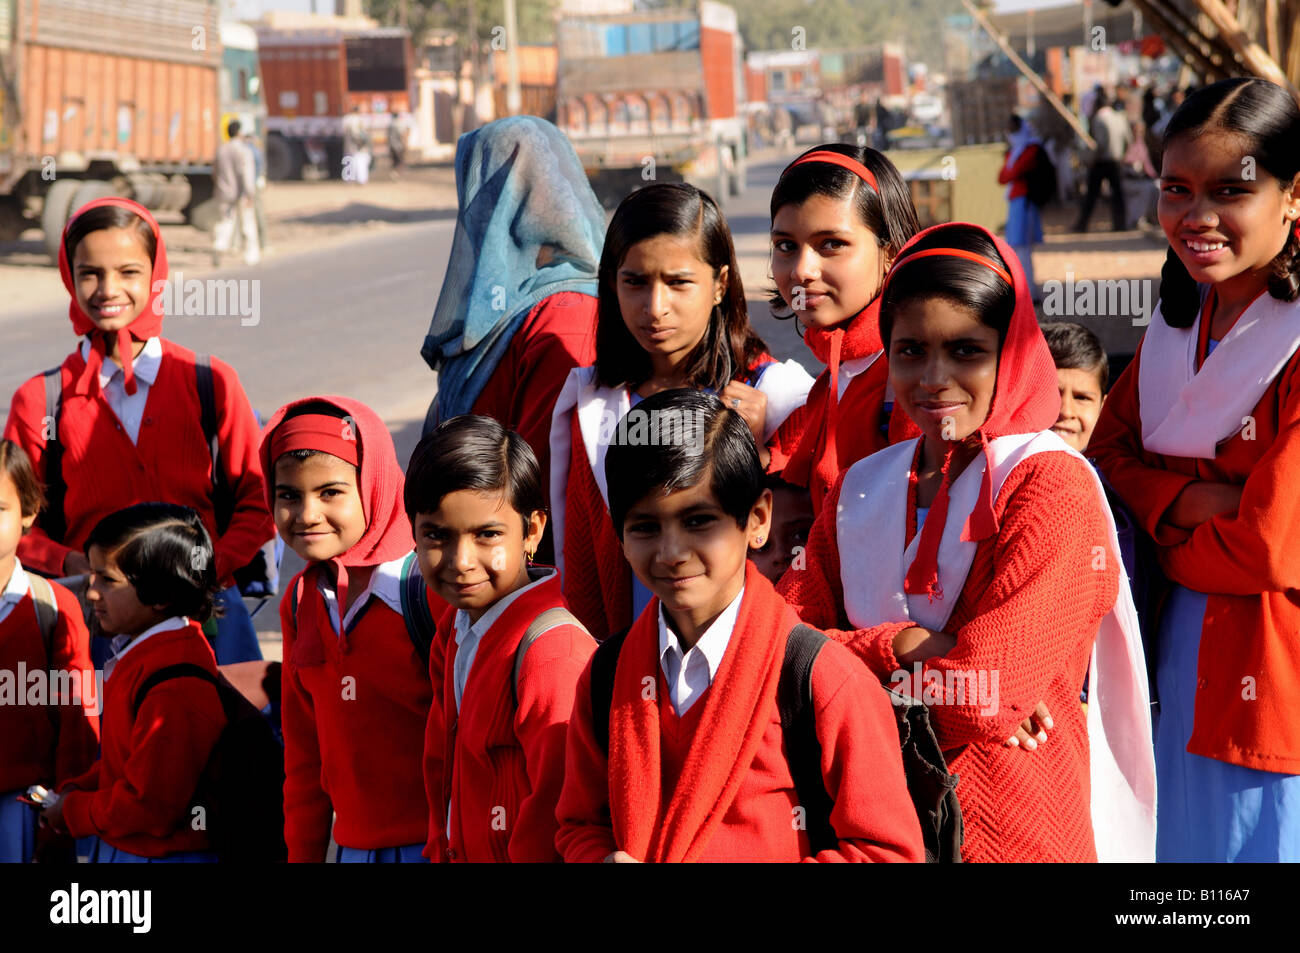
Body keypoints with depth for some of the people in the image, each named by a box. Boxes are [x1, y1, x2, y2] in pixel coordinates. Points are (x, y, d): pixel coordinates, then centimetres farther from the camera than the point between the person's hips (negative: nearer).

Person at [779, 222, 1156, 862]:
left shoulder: (1054, 485, -14)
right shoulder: (862, 488, 6)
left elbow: (982, 698, -22)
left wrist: (857, 655, -8)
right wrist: (906, 647, -16)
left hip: (1010, 836, -5)